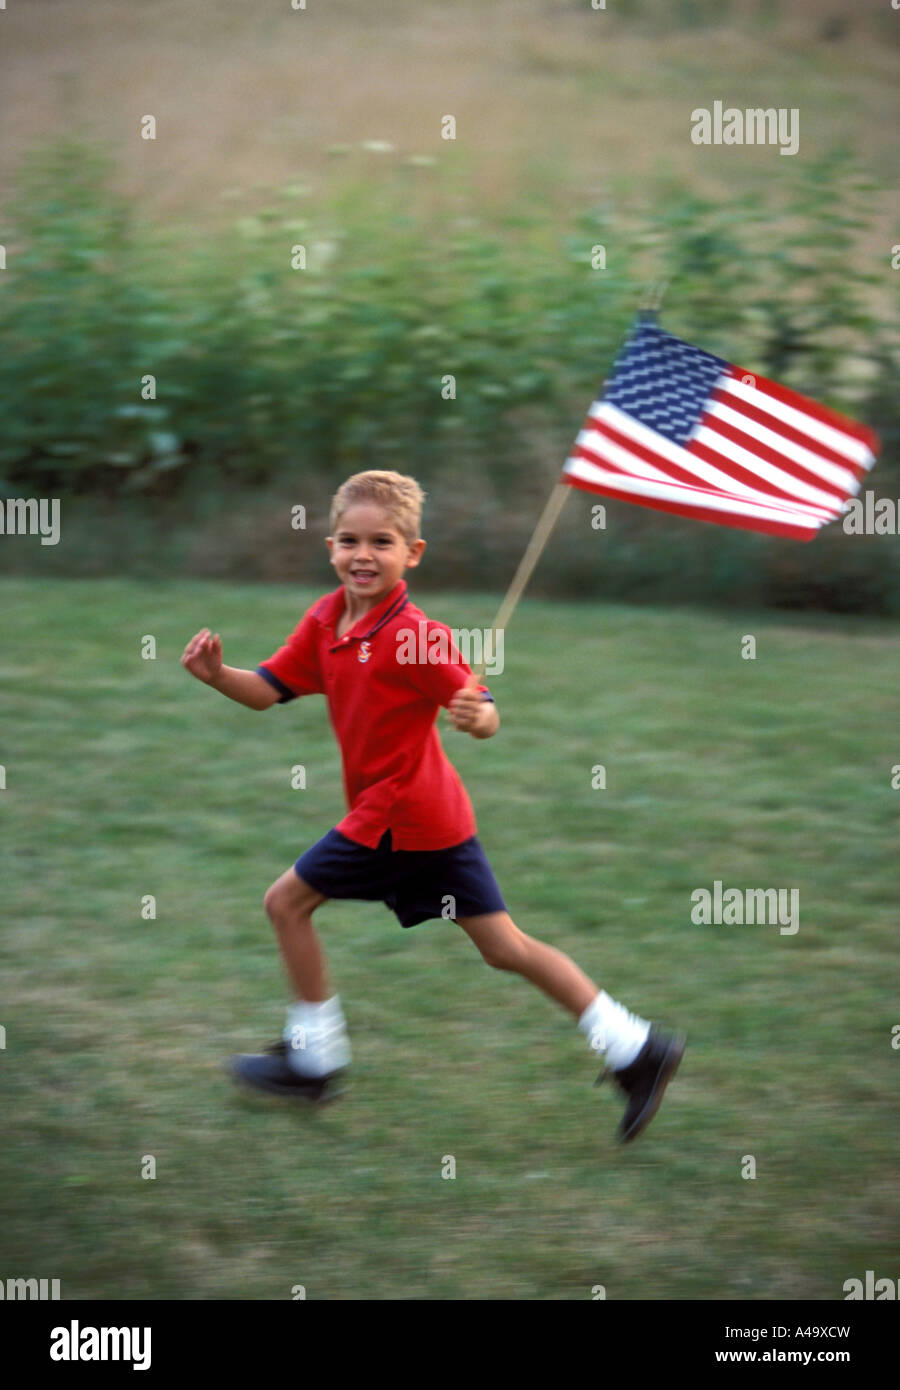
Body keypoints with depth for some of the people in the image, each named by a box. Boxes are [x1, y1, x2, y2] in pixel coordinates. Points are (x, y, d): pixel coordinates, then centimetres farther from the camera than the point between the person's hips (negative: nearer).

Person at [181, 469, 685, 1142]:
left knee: (287, 900, 2)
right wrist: (217, 674, -10)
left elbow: (487, 719, -19)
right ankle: (635, 1048, 11)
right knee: (504, 945, 10)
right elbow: (268, 690, 9)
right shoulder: (326, 619, 5)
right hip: (434, 812, 8)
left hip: (397, 813, -8)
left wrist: (476, 715, -42)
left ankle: (316, 1056, 15)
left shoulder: (417, 637, -19)